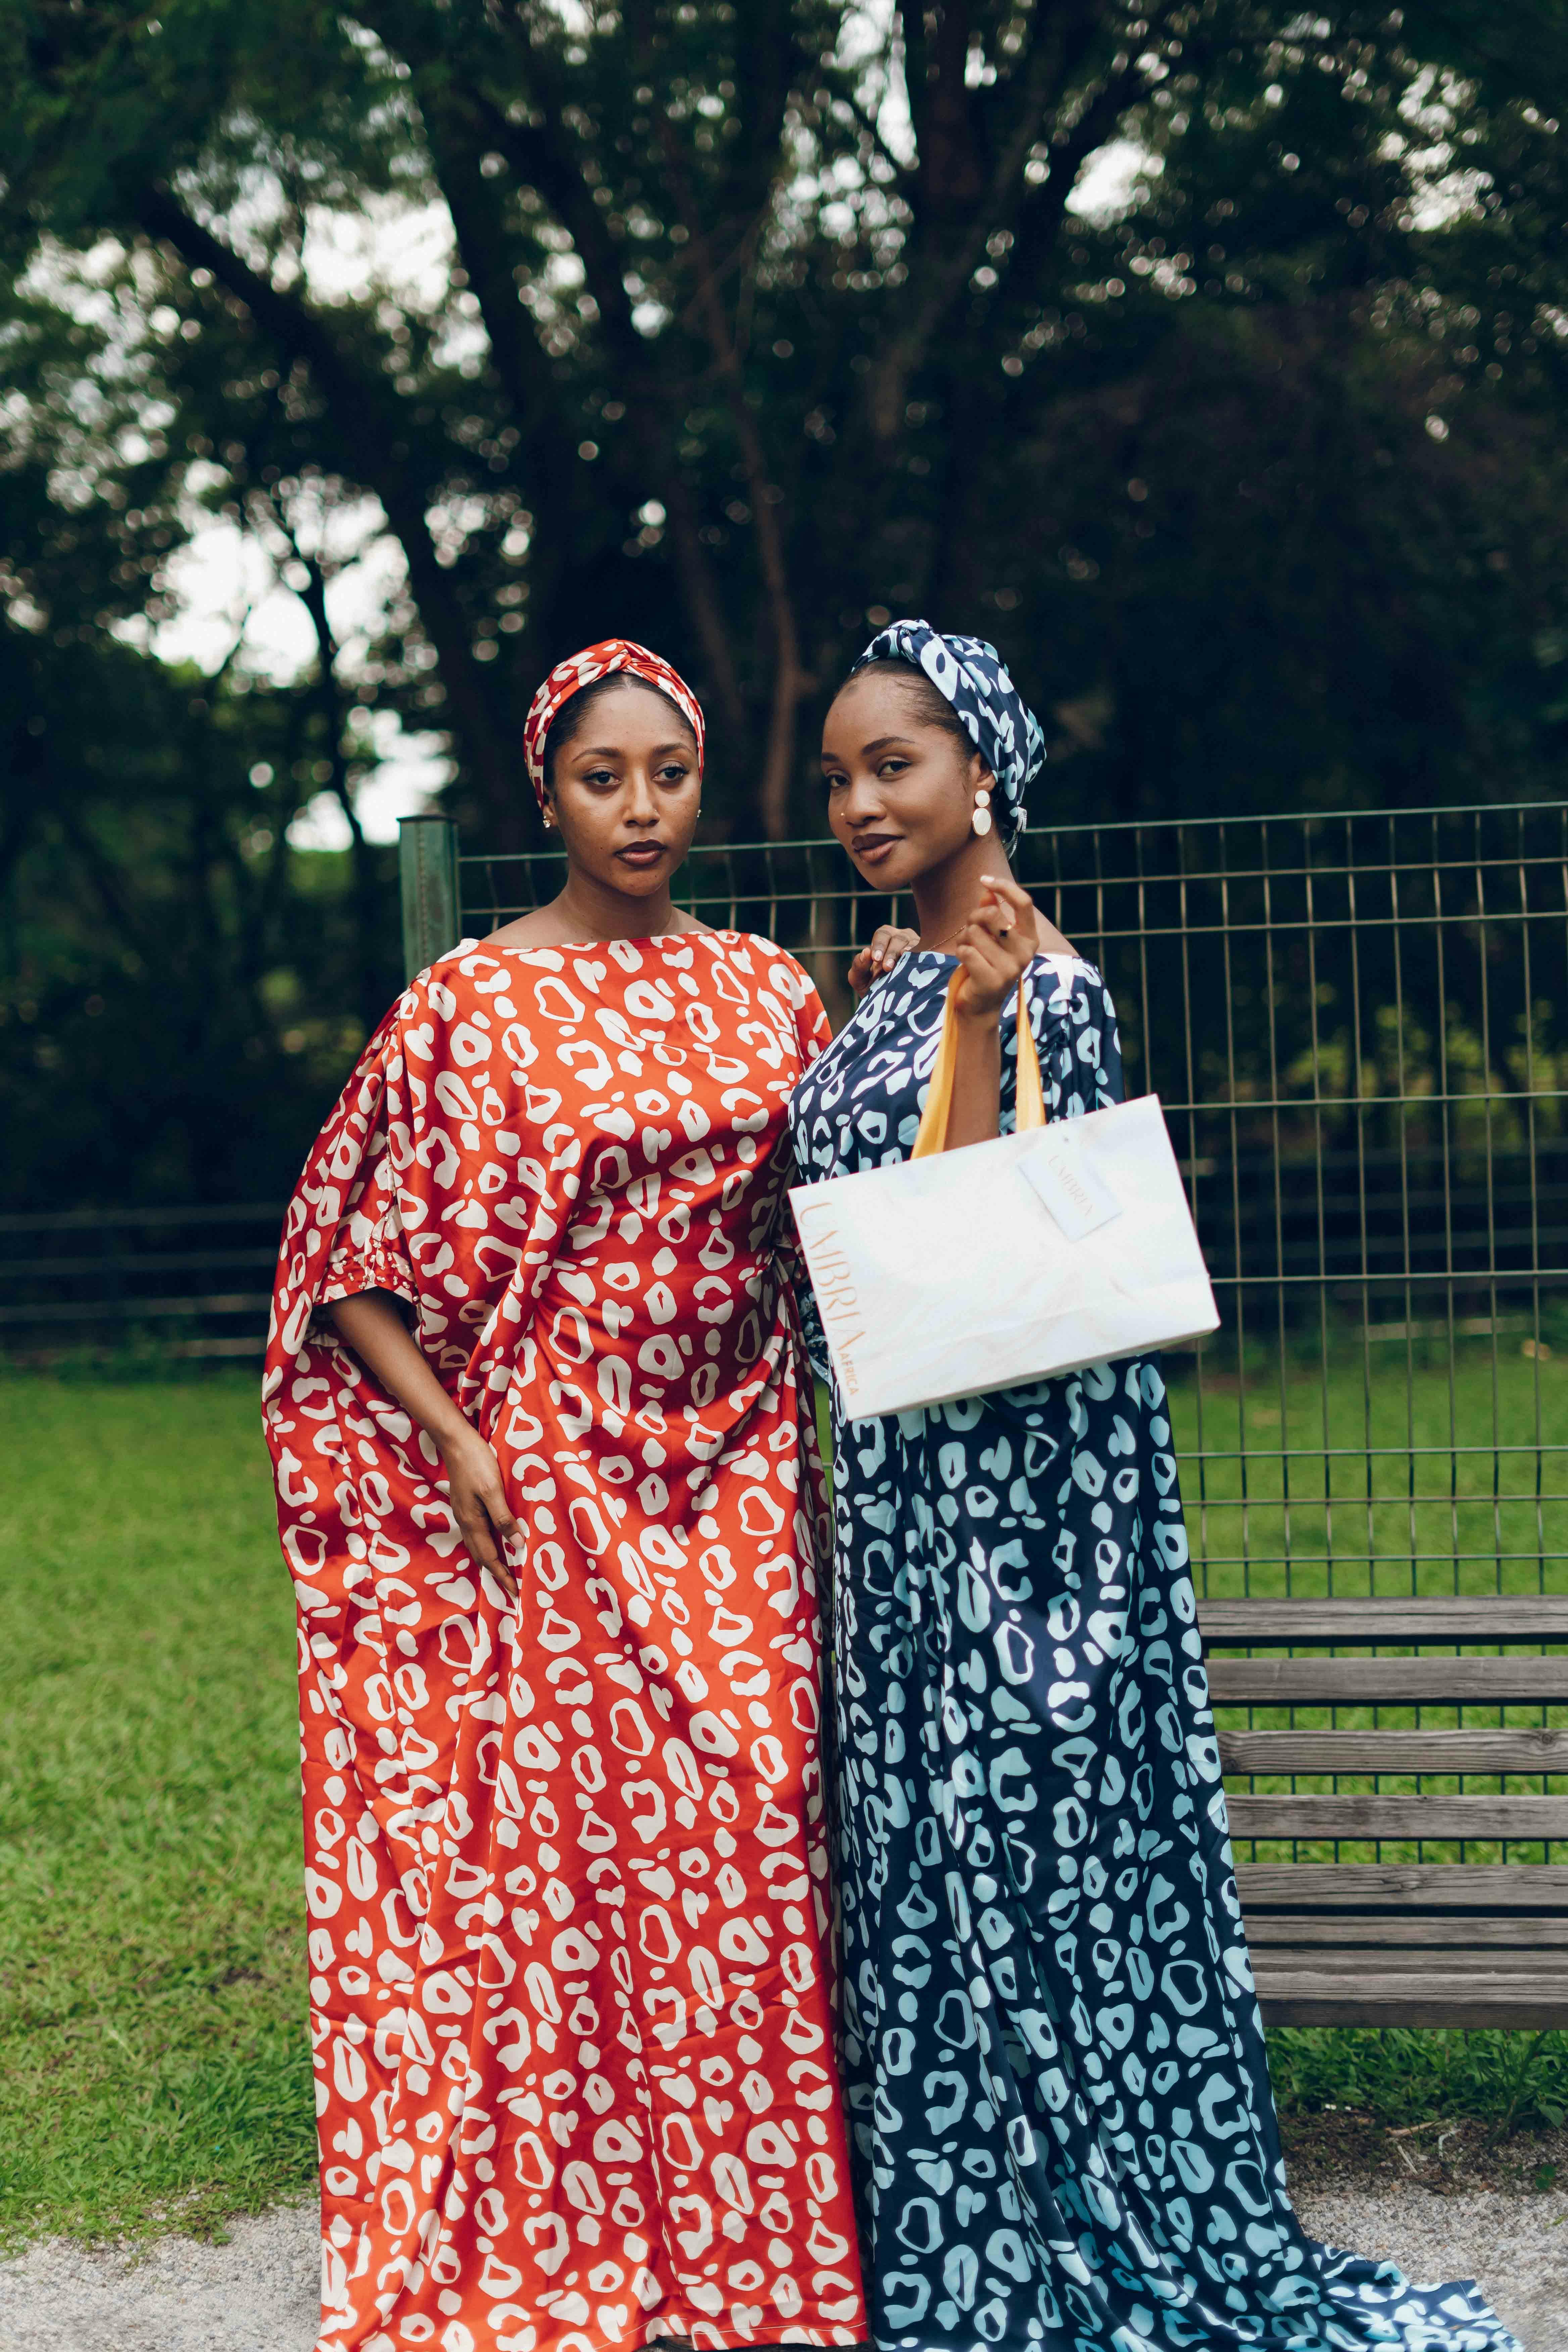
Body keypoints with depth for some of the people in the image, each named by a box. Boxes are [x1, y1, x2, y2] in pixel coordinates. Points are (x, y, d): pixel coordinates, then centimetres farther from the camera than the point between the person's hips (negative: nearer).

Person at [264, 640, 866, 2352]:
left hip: (731, 1486, 3)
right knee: (549, 1832, -2)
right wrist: (450, 1440, -9)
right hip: (543, 1486, -3)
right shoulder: (467, 1007, -3)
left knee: (736, 1827, 3)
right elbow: (347, 1258, -1)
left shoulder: (765, 992, 9)